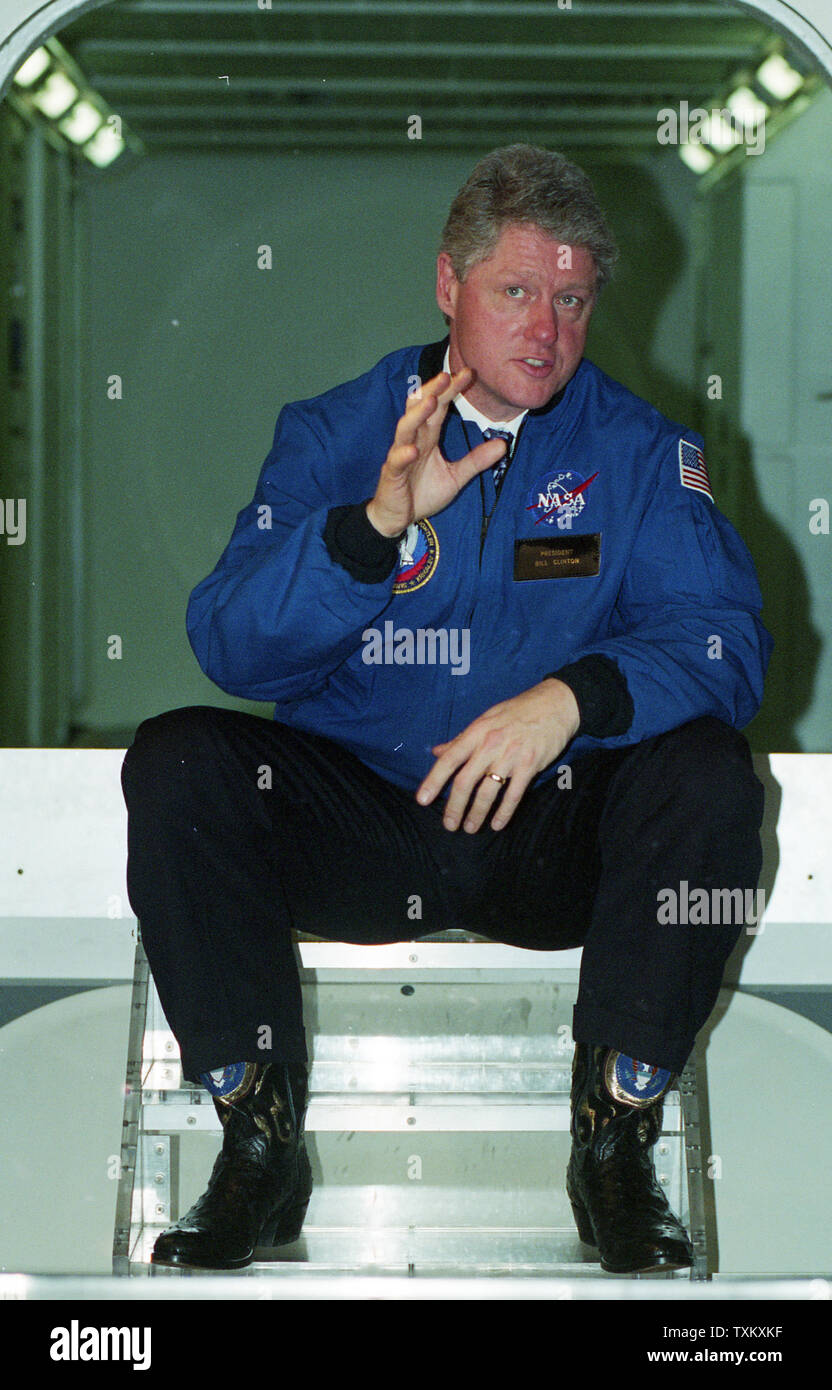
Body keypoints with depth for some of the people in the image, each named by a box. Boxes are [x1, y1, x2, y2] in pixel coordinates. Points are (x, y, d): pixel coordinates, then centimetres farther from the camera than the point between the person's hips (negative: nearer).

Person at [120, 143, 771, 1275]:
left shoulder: (641, 449, 2)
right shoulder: (334, 435, 3)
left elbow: (724, 639, -11)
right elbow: (226, 642, -10)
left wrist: (573, 697, -31)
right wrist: (377, 523, -27)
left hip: (556, 835, 0)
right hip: (355, 821, 1)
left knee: (708, 774, -29)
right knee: (173, 763, -24)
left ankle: (616, 1143, -17)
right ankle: (259, 1143, -16)